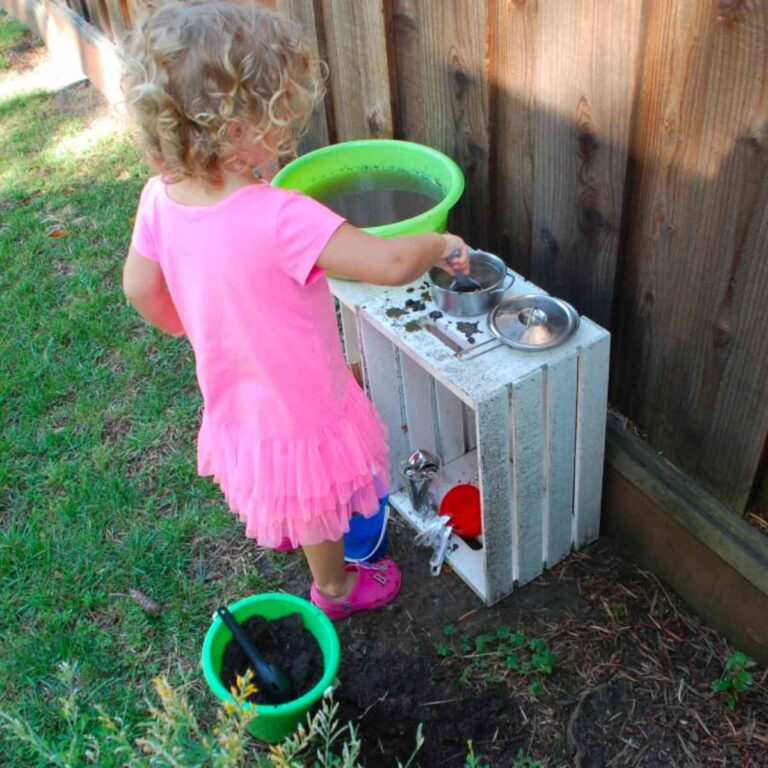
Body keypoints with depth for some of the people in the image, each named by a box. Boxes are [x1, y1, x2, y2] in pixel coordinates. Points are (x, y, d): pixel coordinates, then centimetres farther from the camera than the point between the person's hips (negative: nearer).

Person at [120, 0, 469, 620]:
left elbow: (141, 288, -2)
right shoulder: (279, 217, -38)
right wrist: (441, 244, -17)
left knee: (280, 484, 37)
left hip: (236, 398, 6)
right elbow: (391, 263, -38)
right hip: (301, 408, -6)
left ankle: (283, 531, 67)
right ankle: (335, 588, 50)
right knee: (319, 506, 23)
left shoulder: (160, 198, -16)